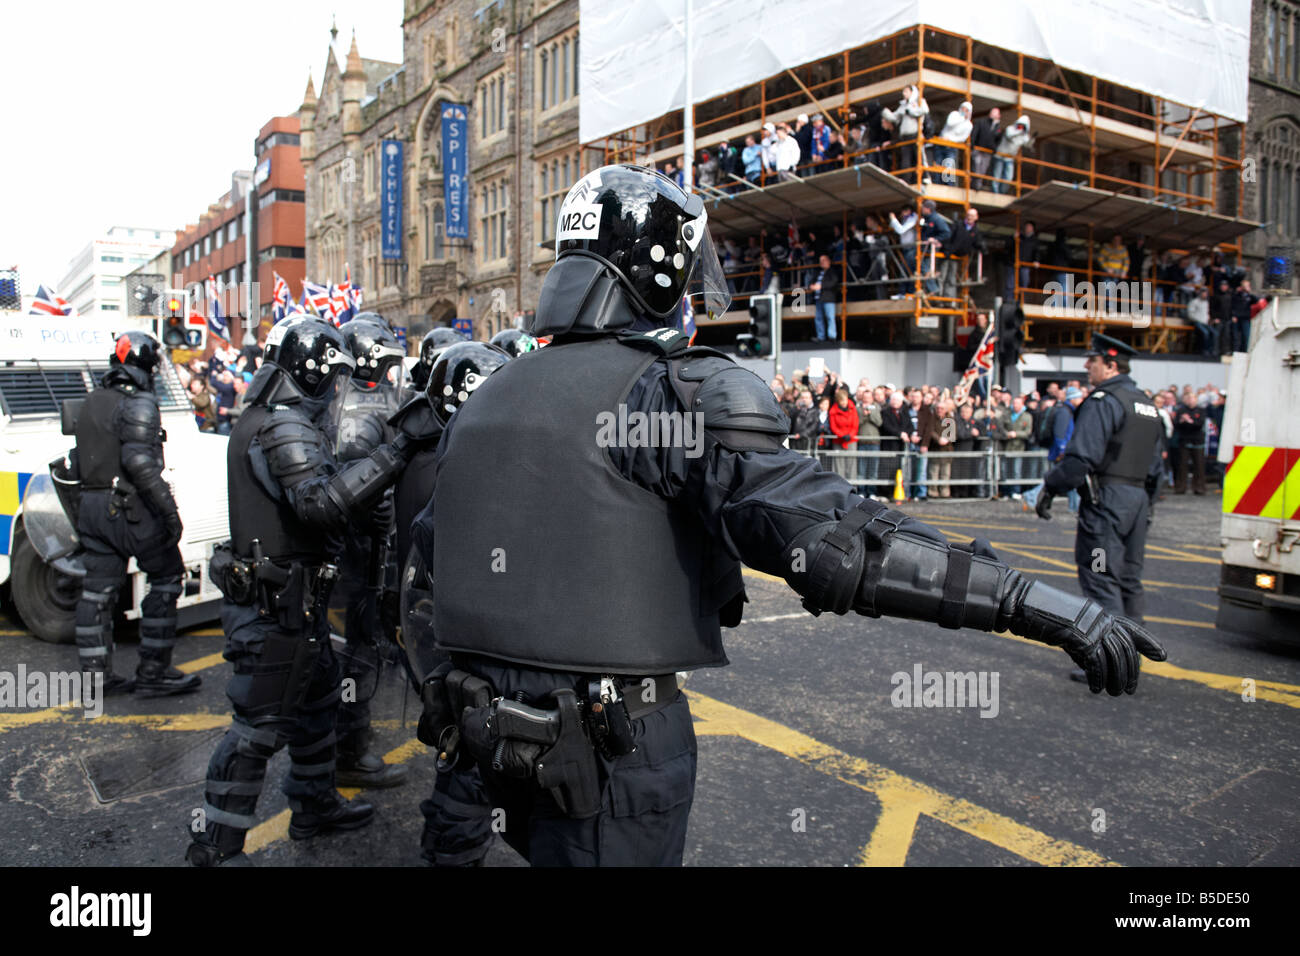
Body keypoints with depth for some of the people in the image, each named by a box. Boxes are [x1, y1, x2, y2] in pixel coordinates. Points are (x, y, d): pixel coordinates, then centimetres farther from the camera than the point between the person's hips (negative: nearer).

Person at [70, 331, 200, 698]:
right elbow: (140, 462, -23)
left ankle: (95, 674, 16)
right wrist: (168, 508, -22)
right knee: (167, 578, 2)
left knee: (97, 589, 10)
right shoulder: (139, 403, -13)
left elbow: (80, 460, 20)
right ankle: (154, 672, 2)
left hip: (91, 506, 9)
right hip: (129, 507, -8)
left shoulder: (92, 402, 15)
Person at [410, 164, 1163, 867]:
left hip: (493, 724, 7)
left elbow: (431, 535, 18)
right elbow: (820, 531, -29)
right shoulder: (669, 388, -18)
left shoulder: (492, 395, 6)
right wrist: (1036, 602, -27)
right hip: (608, 744, -7)